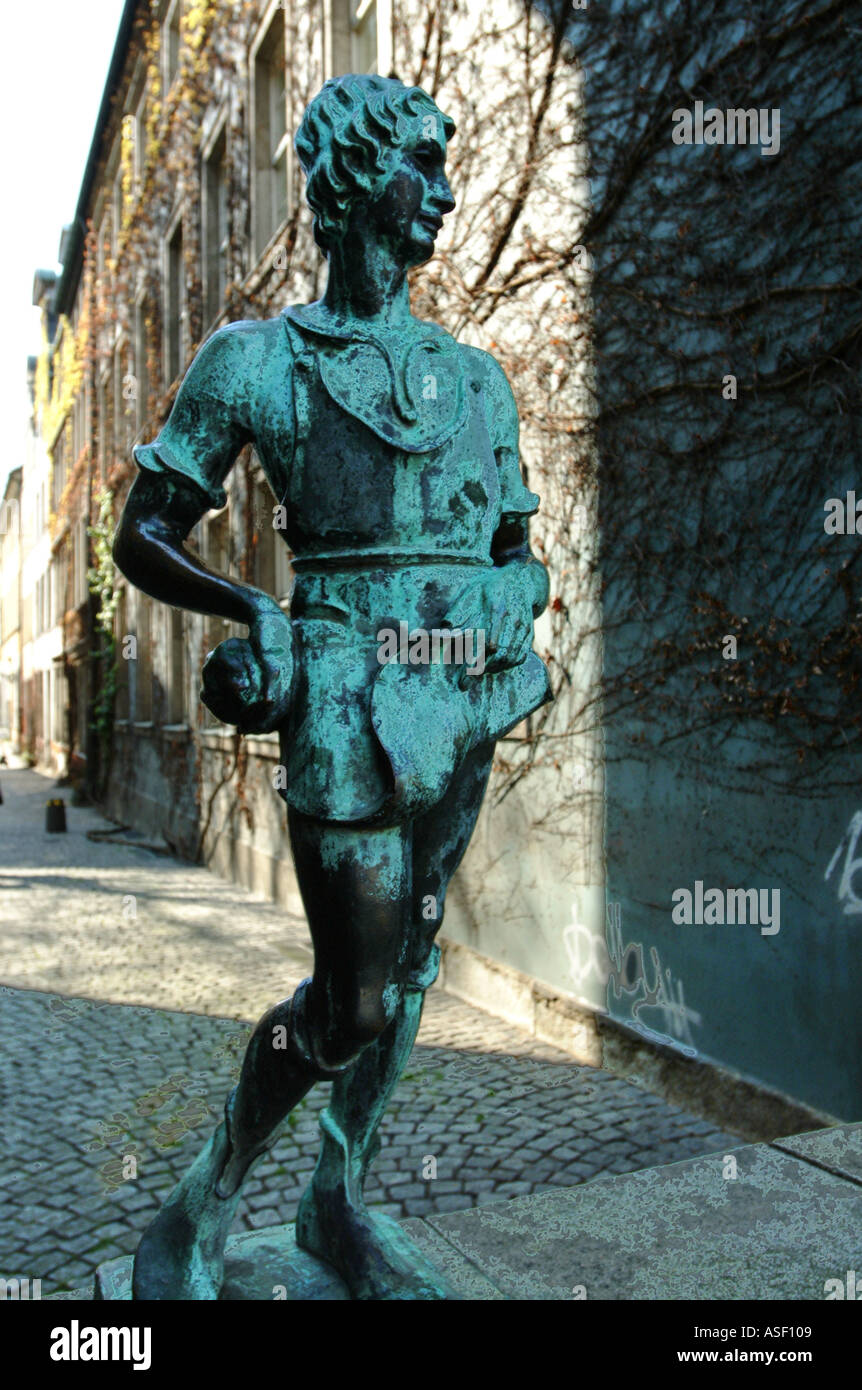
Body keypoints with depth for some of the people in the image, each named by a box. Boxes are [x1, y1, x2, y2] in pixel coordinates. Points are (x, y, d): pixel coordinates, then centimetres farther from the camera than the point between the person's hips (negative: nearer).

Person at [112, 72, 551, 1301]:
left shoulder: (478, 377, 15)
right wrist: (258, 612, -13)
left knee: (409, 967, 12)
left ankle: (340, 1203, 31)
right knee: (351, 1001, -5)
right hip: (353, 713, -6)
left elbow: (515, 544, 23)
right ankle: (202, 1207, 21)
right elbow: (143, 536, 1)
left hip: (467, 709, 6)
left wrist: (519, 632, 4)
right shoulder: (256, 359, 0)